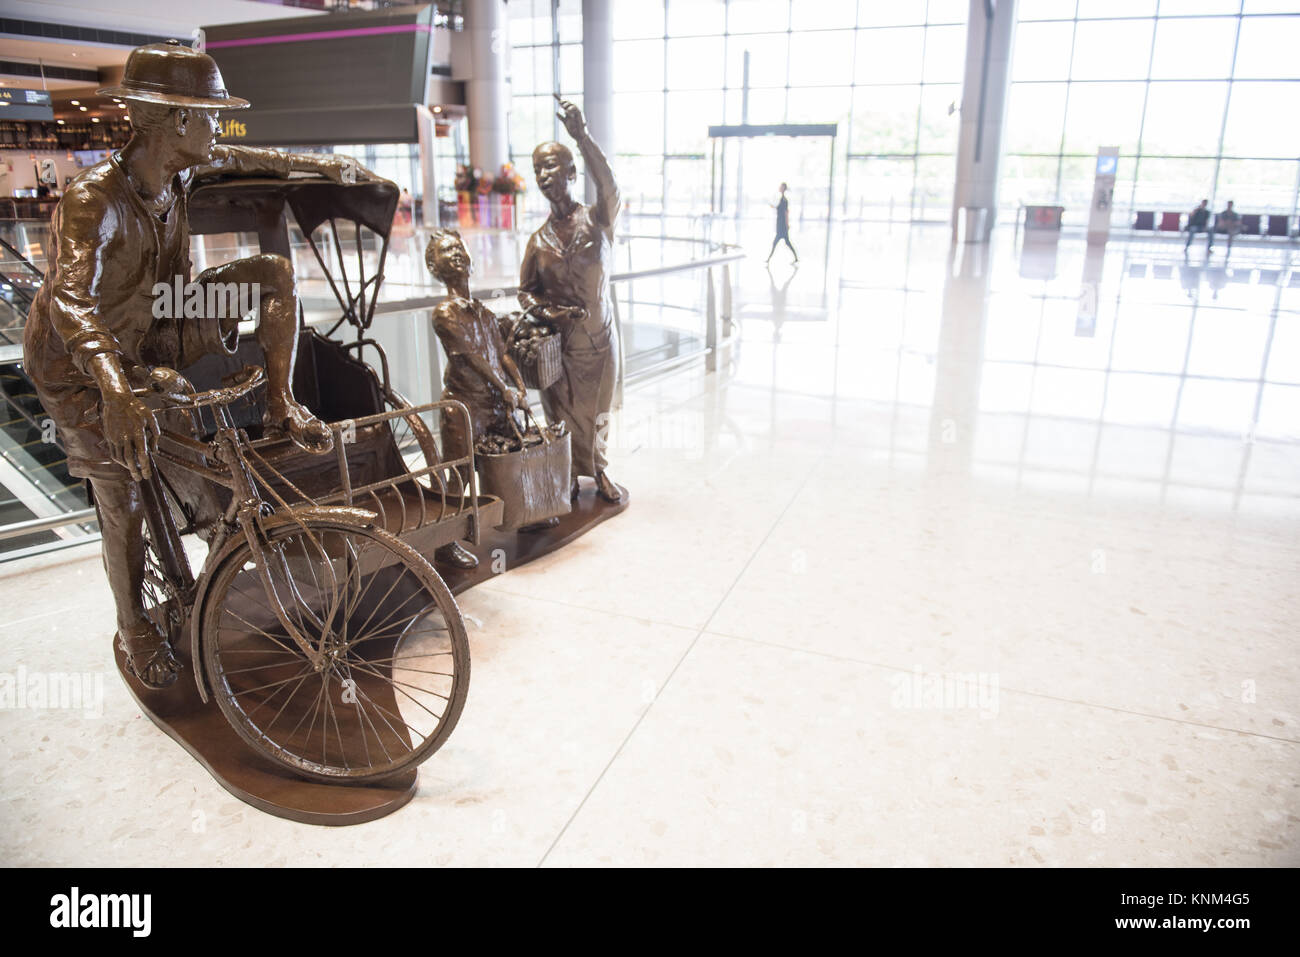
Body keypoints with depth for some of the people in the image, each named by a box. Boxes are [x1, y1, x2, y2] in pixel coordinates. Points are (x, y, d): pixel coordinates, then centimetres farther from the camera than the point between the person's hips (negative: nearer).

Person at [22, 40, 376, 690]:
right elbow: (70, 301, -48)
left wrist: (320, 164, 9)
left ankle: (281, 409, -4)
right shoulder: (92, 199, -34)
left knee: (272, 273, -9)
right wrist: (117, 394, -63)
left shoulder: (178, 171, -13)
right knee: (123, 500, -2)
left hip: (152, 331, 6)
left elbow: (240, 161, 10)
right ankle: (134, 628, 20)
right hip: (83, 360, -6)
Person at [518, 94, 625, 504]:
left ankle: (597, 471, 36)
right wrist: (549, 312, -15)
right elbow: (525, 292, 7)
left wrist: (581, 136, -41)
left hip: (600, 337, -1)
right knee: (564, 414, 8)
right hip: (558, 340, 1)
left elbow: (608, 185, -29)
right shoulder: (538, 239, 1)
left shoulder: (597, 220, -7)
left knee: (596, 413, 14)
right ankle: (570, 477, 27)